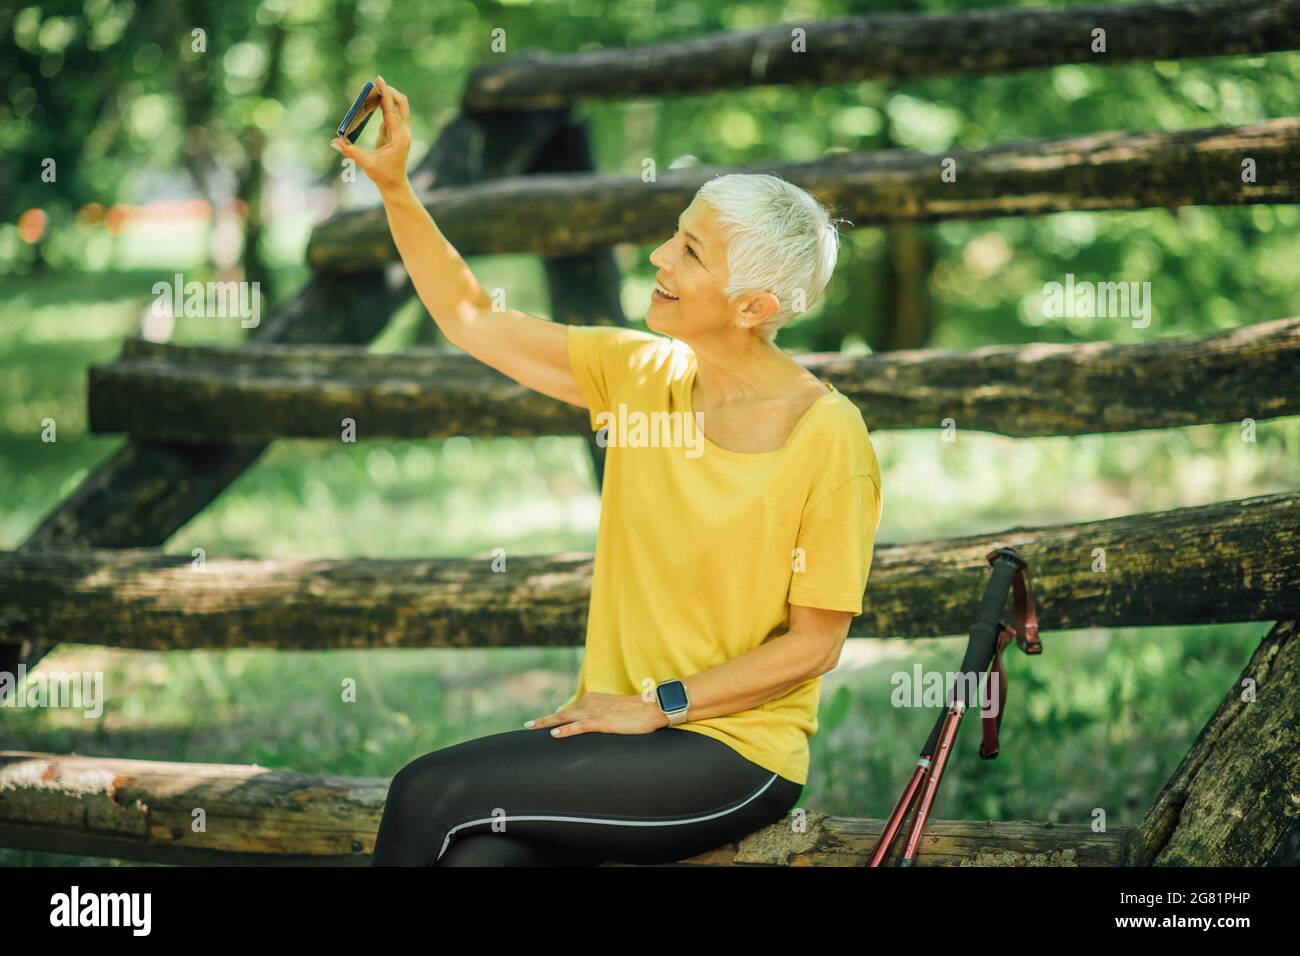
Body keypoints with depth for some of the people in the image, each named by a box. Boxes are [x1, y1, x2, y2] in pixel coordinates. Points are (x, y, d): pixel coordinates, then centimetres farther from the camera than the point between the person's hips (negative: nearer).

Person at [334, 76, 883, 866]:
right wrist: (394, 186, 1)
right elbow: (471, 320, 10)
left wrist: (654, 706, -12)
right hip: (622, 726, 5)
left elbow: (815, 643, -10)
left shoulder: (826, 435, -11)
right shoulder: (641, 374, 5)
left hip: (733, 755, -5)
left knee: (433, 793, -20)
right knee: (477, 855, -27)